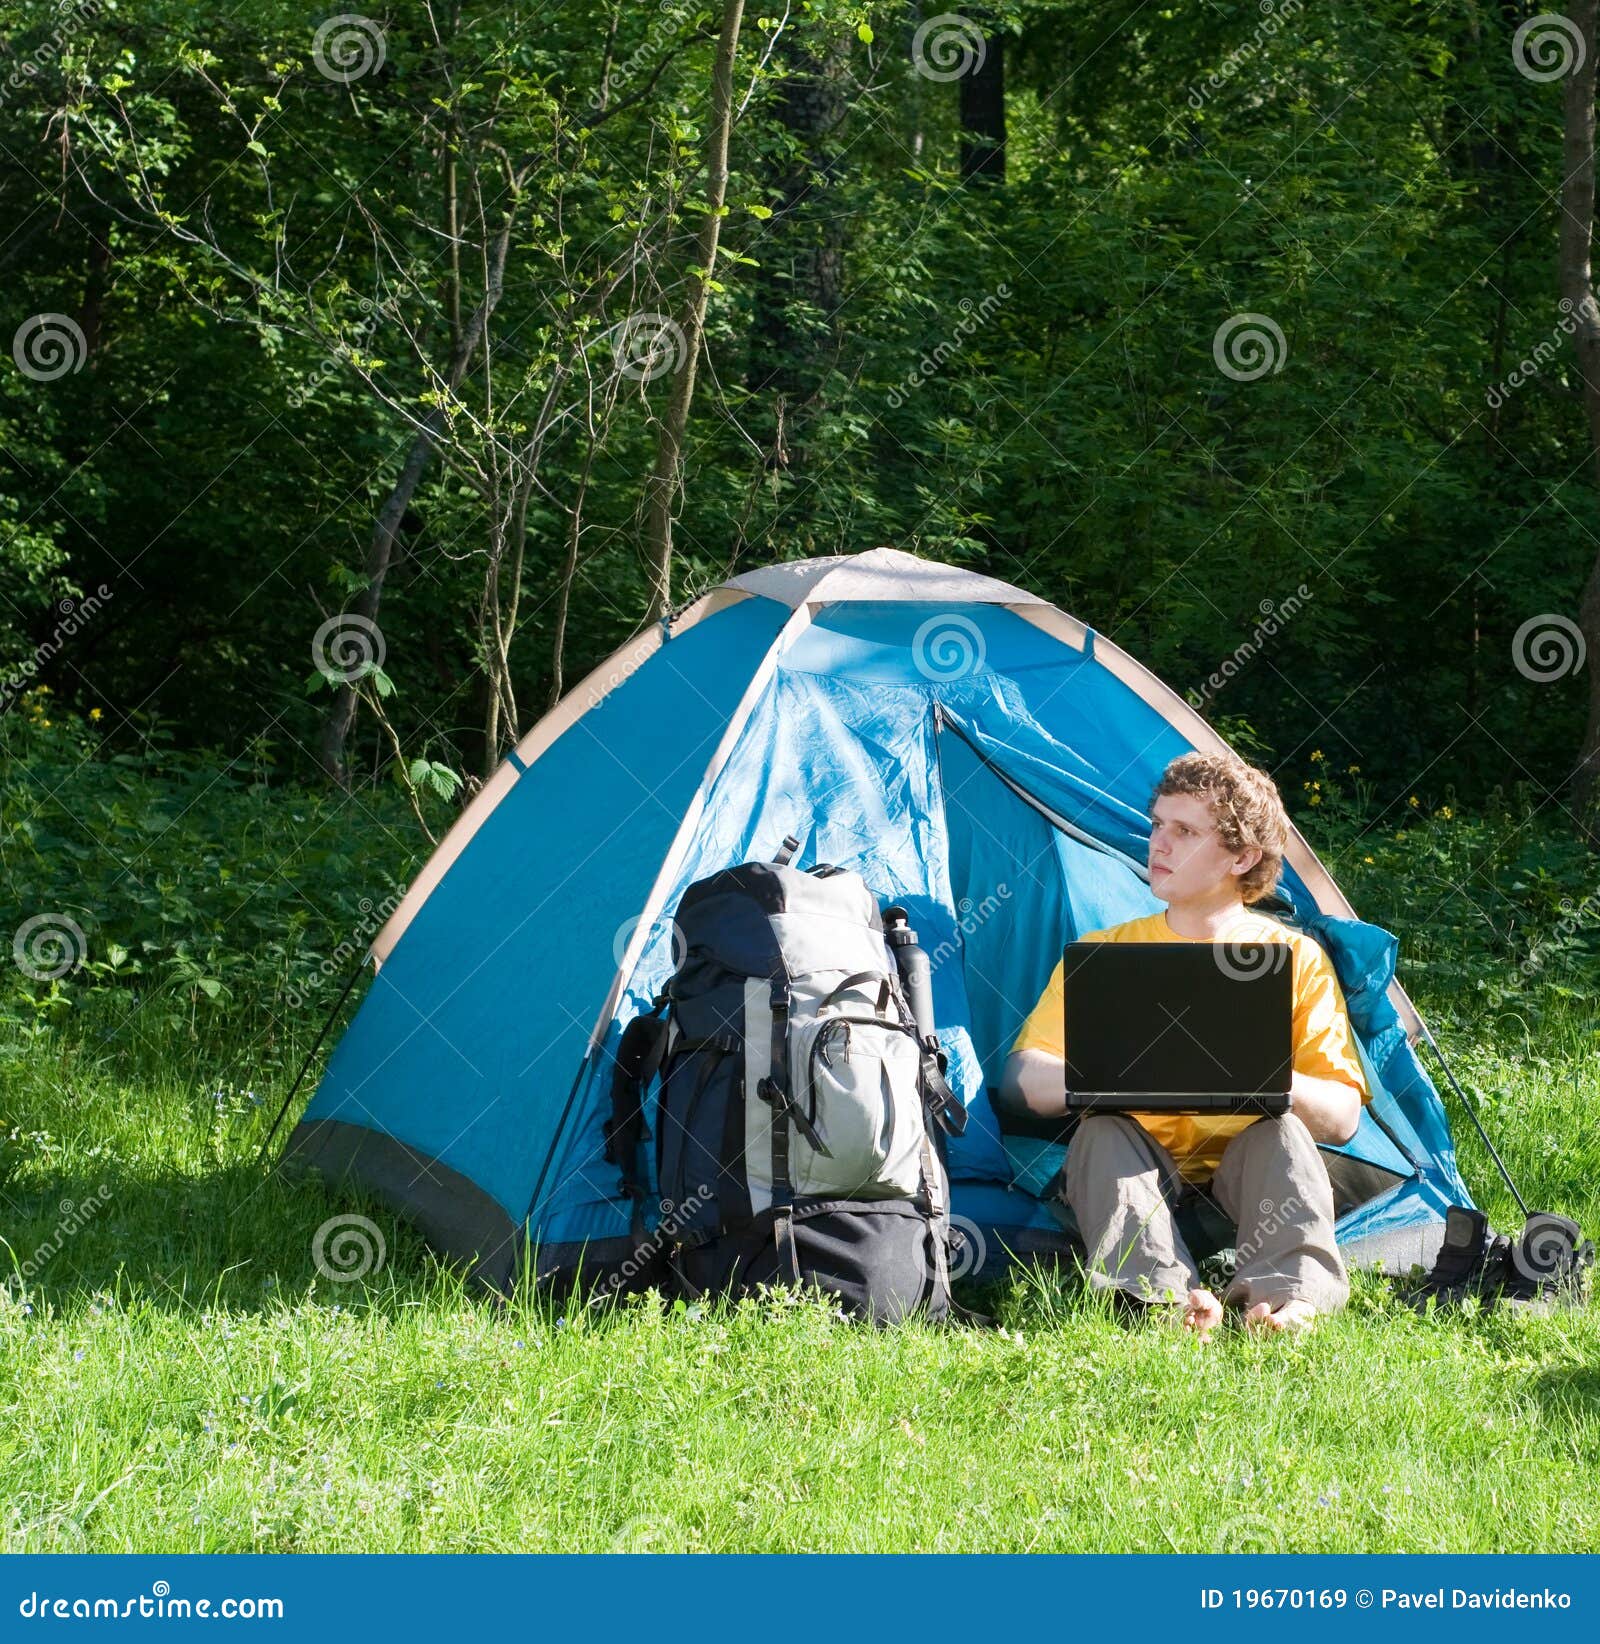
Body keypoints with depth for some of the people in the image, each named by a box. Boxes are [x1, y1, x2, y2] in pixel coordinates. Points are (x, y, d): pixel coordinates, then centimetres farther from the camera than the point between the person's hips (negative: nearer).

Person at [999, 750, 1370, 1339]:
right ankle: (1160, 1297, -51)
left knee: (1283, 1132, -31)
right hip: (1138, 1174, 1)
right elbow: (1021, 1078, -2)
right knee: (1103, 1132, -31)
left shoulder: (1297, 958, 4)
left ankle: (1287, 1297, -49)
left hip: (1245, 1174, -1)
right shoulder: (1103, 953, 7)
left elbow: (1343, 1116, -2)